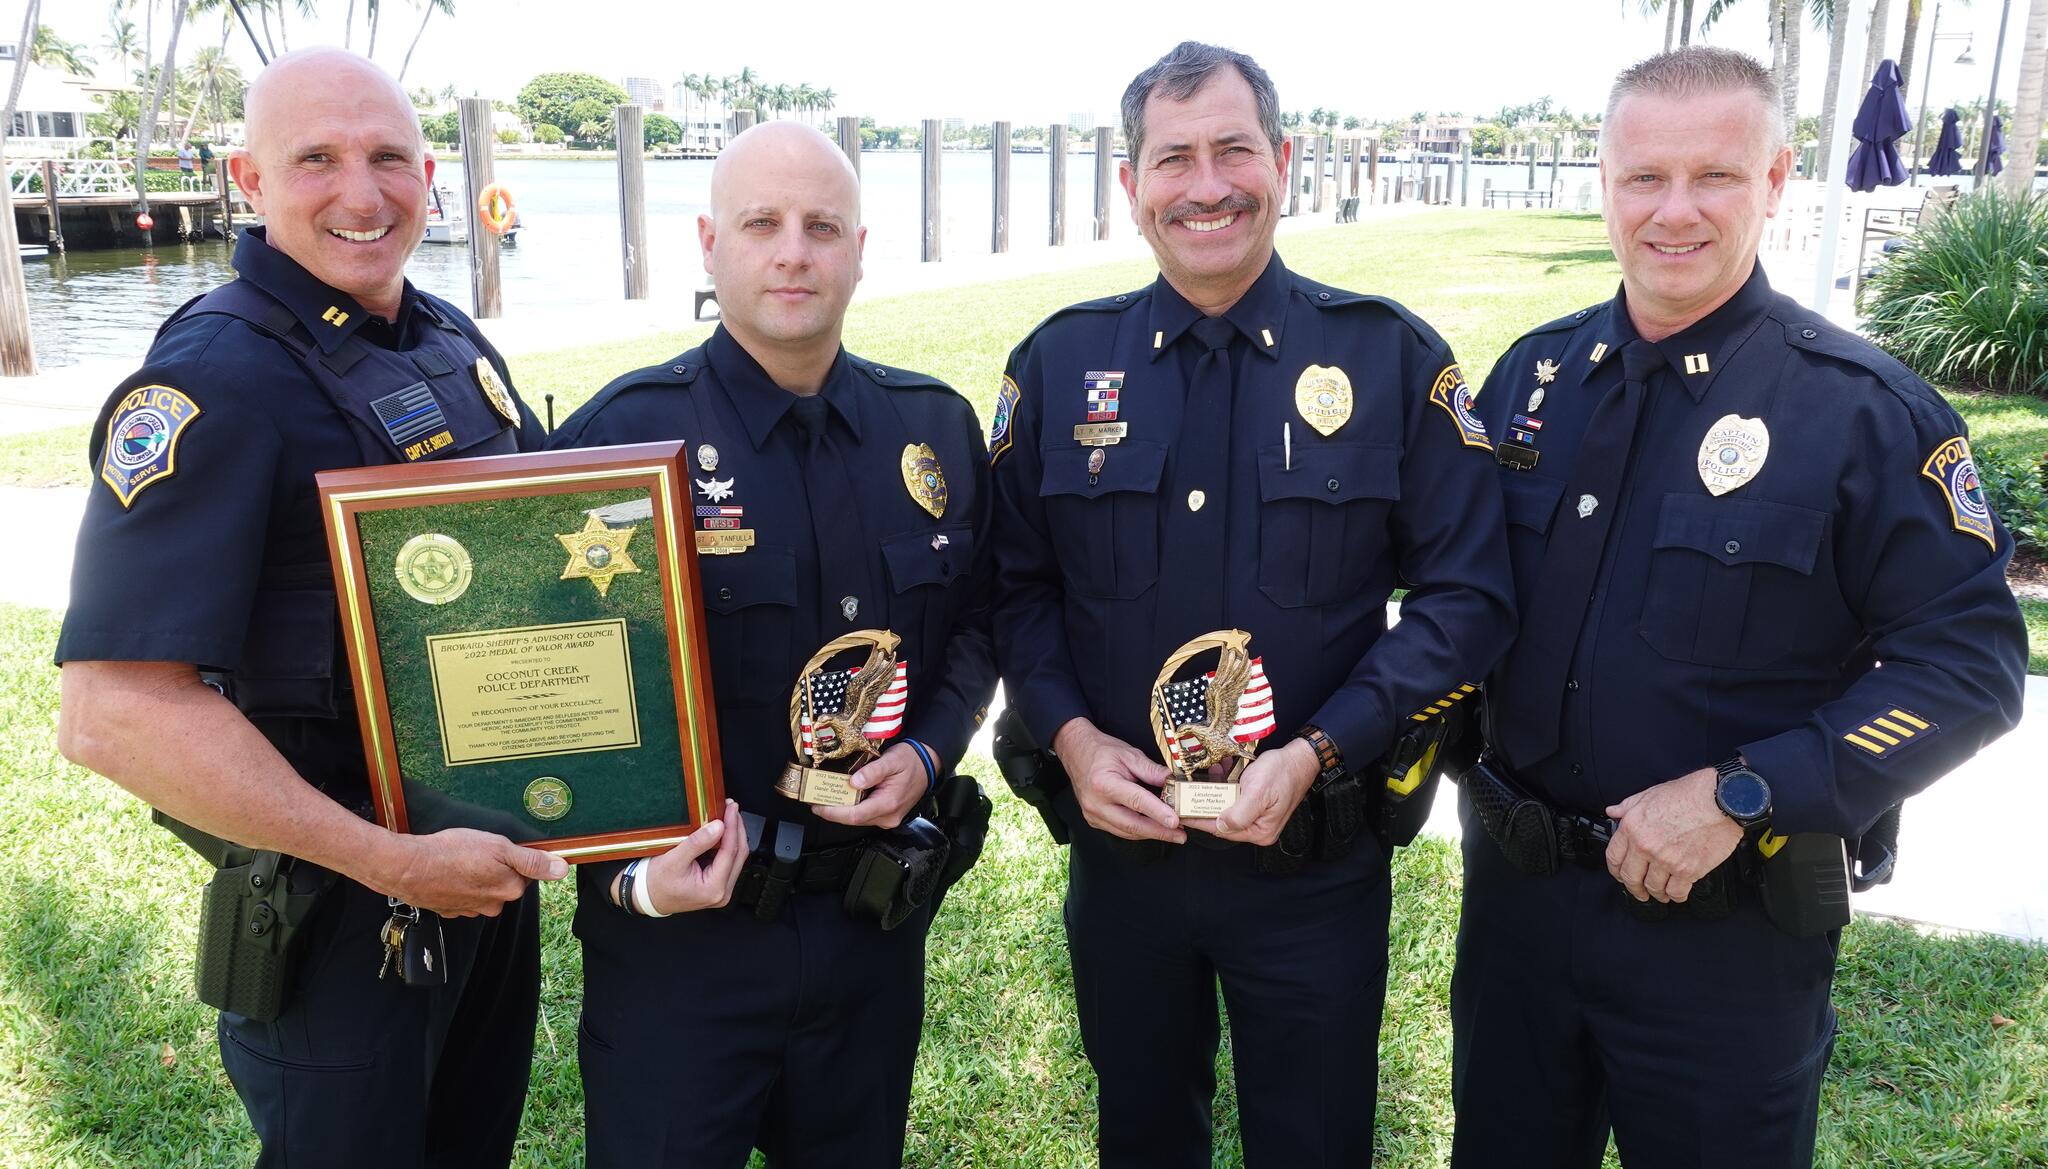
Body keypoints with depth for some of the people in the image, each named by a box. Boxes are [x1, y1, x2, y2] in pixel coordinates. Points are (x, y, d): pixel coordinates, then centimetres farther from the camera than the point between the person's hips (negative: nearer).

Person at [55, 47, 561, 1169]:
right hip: (343, 908, -7)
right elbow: (115, 712, -27)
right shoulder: (213, 380, -21)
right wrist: (394, 864, -24)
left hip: (495, 858, 7)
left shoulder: (455, 340, 4)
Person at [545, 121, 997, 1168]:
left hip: (874, 913, 4)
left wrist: (929, 752, -5)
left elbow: (973, 623, 13)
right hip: (677, 923, -4)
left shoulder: (937, 427, 2)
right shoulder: (622, 433, -12)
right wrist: (629, 864, -18)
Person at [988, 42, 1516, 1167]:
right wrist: (1070, 735, -12)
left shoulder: (1391, 358, -8)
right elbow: (1018, 586, 4)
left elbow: (1467, 595, -8)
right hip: (1118, 841, 2)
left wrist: (1317, 755, -17)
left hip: (1317, 855, -1)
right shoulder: (1059, 364, -1)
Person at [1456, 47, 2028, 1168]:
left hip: (1729, 922, -4)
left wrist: (1738, 795, -21)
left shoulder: (1864, 409, -13)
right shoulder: (1532, 375, 1)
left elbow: (1971, 662, -15)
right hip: (1514, 885, 4)